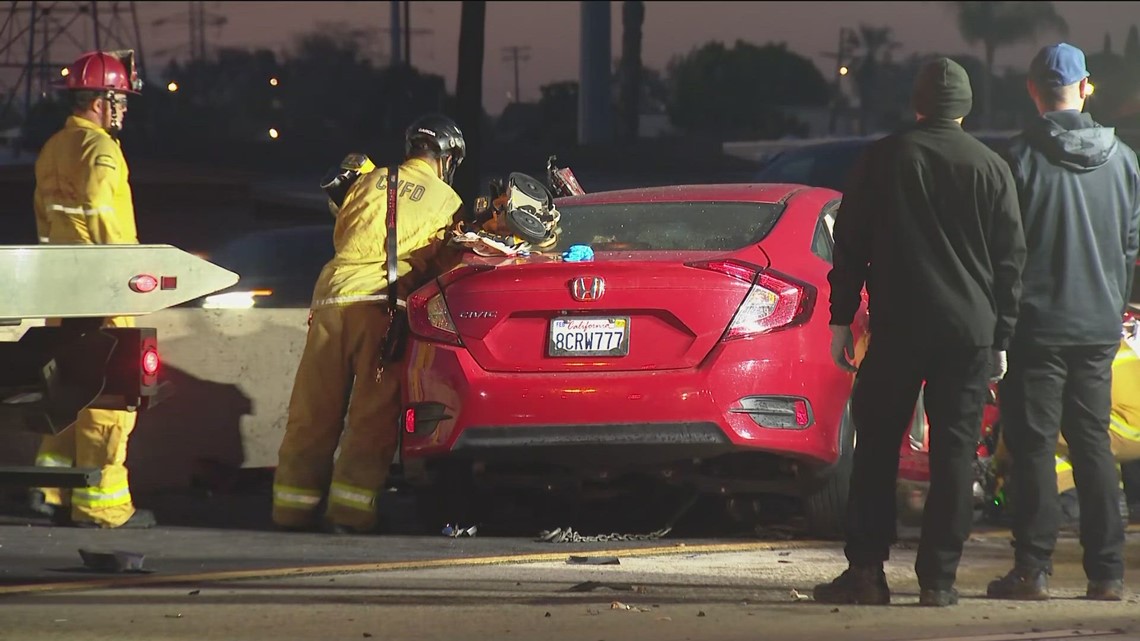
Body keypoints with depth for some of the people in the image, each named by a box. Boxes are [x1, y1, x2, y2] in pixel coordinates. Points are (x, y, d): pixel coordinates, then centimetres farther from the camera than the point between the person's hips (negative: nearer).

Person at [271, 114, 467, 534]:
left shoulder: (370, 182, 18)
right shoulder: (447, 202, 9)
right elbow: (447, 264, 12)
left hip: (333, 290, 3)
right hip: (381, 298, -3)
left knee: (313, 409, 7)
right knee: (373, 412, -1)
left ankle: (294, 505, 9)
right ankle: (351, 510, -8)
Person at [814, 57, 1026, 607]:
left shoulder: (882, 159, 3)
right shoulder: (991, 170, 5)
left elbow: (850, 247, 3)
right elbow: (1011, 261, 7)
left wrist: (841, 319, 8)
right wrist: (1000, 338, 11)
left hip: (897, 329, -1)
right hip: (969, 331, 1)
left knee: (877, 448, 6)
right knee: (953, 451, 2)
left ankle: (866, 571, 0)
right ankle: (938, 577, -1)